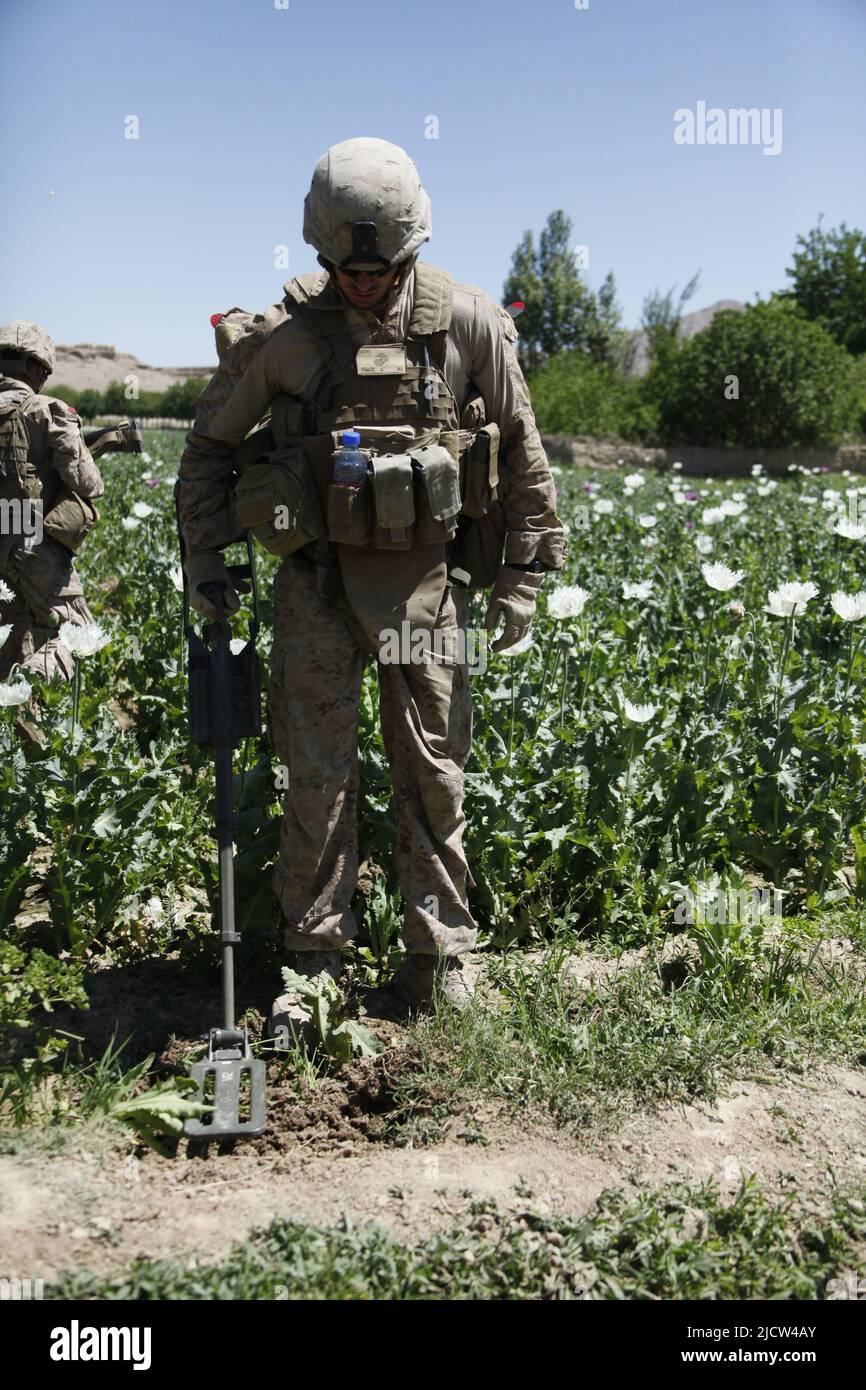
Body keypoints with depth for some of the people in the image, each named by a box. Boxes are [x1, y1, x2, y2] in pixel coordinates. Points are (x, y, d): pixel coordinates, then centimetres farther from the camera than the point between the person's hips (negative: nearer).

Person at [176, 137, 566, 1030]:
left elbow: (522, 453, 6)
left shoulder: (468, 324, -2)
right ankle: (313, 962, 13)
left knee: (431, 770, 4)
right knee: (317, 772, 1)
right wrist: (204, 557, 4)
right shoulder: (283, 337, -2)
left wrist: (524, 570, 4)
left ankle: (439, 953, 18)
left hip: (425, 576, 0)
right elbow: (210, 444, 10)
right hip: (318, 578, 1)